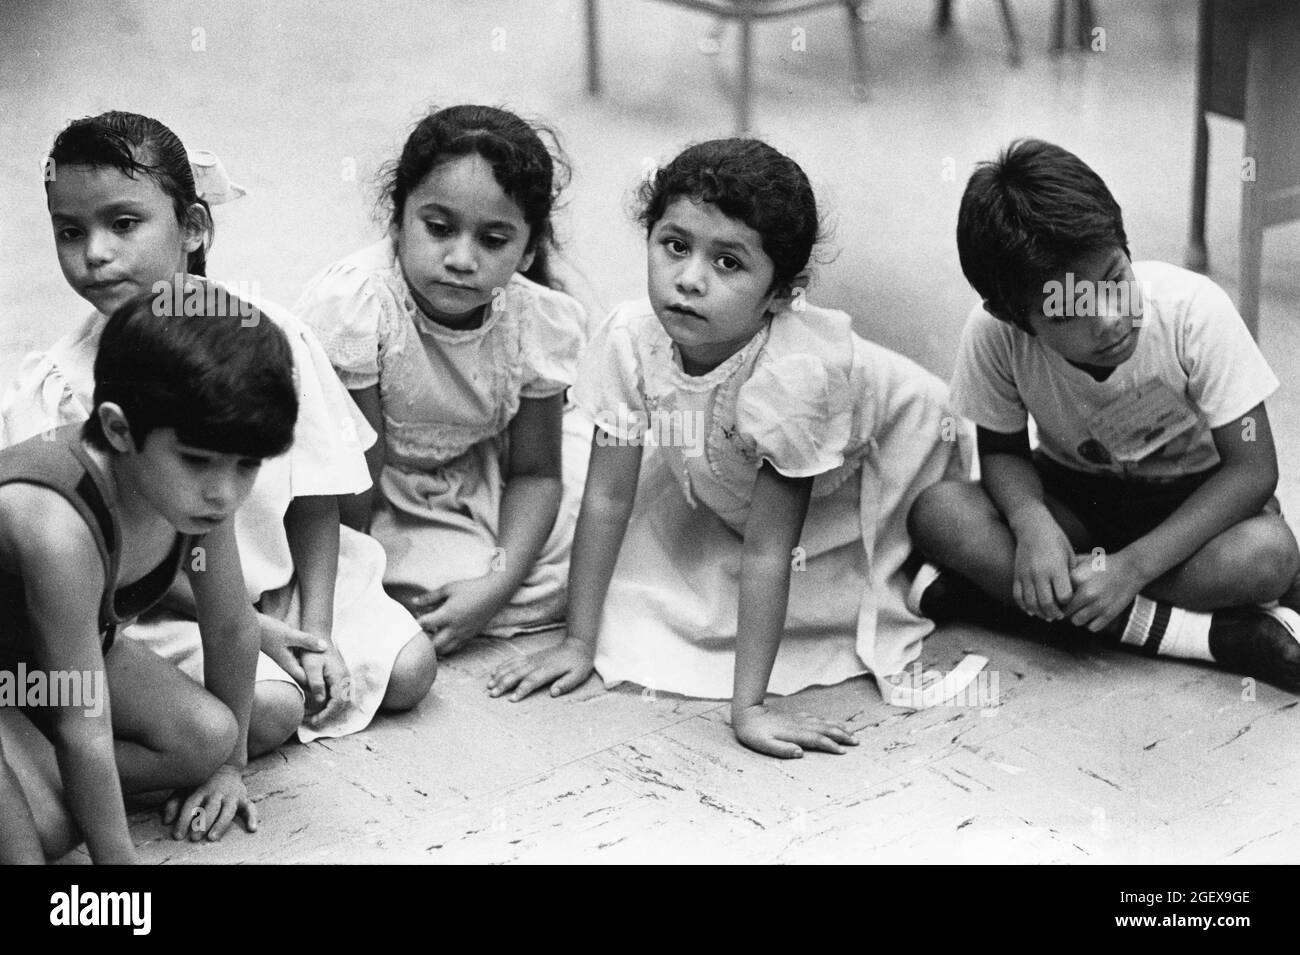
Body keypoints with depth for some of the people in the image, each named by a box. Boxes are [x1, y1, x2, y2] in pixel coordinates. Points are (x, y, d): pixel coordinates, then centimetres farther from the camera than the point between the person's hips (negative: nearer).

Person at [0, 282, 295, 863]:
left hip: (52, 655, 8)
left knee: (206, 738, -8)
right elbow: (84, 729, -34)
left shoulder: (196, 488, -21)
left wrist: (229, 762, 7)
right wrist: (118, 859, -25)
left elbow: (231, 629, -3)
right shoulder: (57, 527, -42)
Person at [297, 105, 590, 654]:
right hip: (380, 506, -5)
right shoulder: (349, 306, -31)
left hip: (482, 476, 5)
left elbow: (534, 473, -8)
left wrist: (498, 584, -22)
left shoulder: (540, 321, -17)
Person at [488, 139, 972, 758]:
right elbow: (607, 496, -19)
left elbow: (768, 550, -38)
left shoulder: (792, 373, -42)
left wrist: (749, 707, -38)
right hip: (727, 488, 4)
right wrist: (578, 642, -17)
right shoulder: (631, 338, -29)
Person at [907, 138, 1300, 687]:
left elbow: (1252, 469, -22)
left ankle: (997, 586, -22)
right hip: (1072, 497, 2)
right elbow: (1002, 452, -7)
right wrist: (1031, 520, -32)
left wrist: (1131, 567, -32)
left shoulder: (1193, 309, -28)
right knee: (937, 514, -29)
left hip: (1192, 499, -1)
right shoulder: (993, 332, -24)